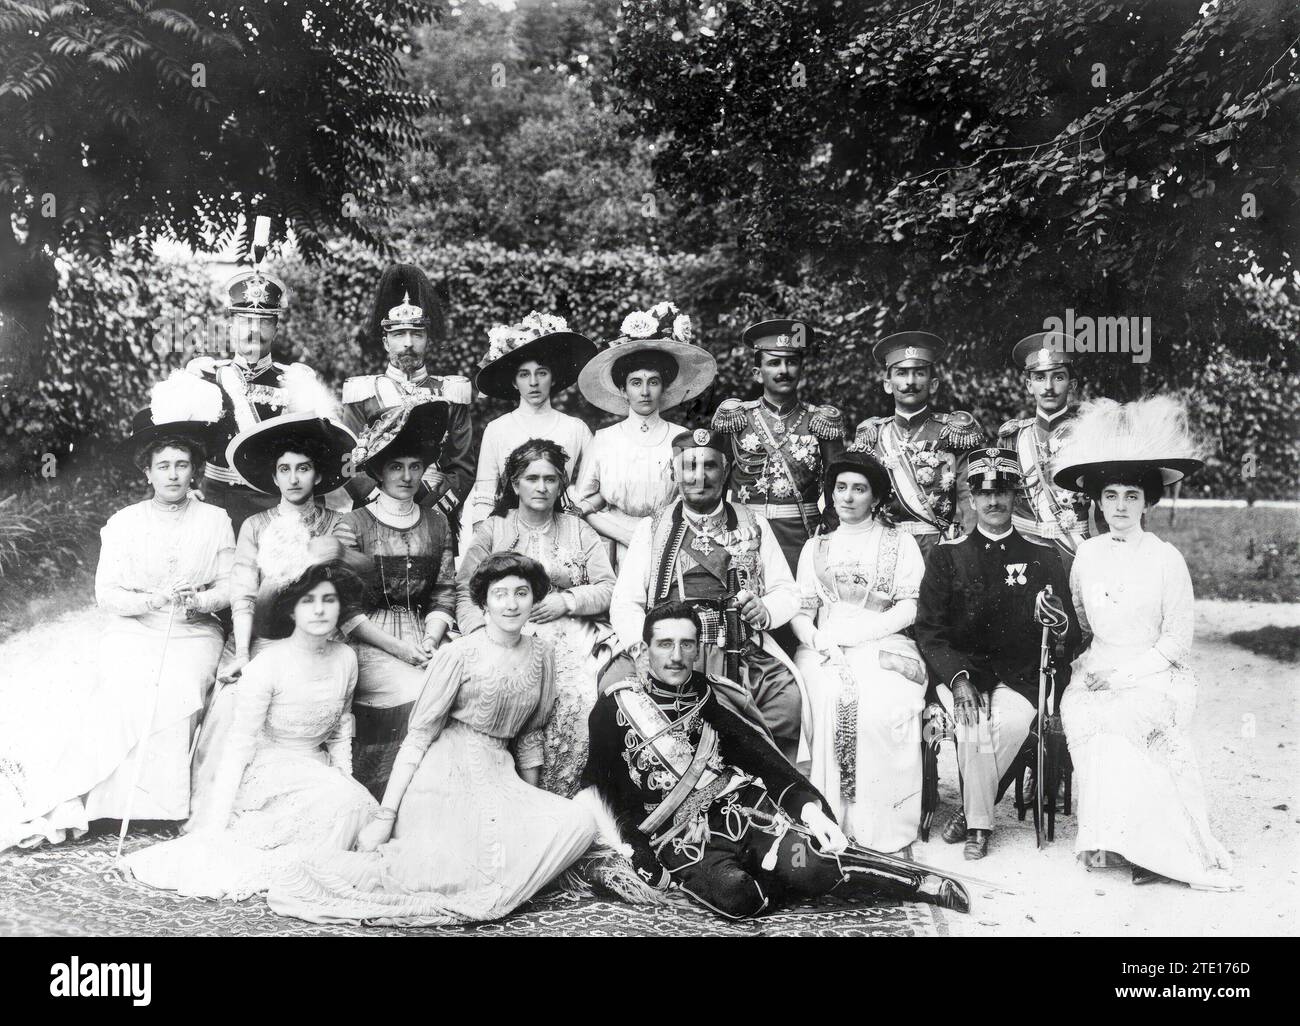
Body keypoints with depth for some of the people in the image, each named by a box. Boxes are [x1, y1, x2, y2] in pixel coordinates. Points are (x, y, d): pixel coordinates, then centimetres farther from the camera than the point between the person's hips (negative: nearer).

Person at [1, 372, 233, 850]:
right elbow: (106, 594, 0)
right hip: (131, 631, 0)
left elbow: (230, 586, 3)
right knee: (126, 693, -26)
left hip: (193, 634, 0)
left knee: (176, 694, -28)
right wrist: (150, 601, -17)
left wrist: (198, 601, -17)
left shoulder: (215, 521, 6)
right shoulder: (123, 523, 5)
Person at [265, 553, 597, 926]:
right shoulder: (458, 655, -7)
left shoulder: (540, 654, 9)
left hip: (499, 777, 6)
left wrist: (530, 803, 18)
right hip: (446, 773, -6)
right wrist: (385, 816, -12)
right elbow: (418, 735, -8)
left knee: (578, 824, -19)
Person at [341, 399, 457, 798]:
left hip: (423, 635, 4)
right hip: (370, 642, -4)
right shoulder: (355, 523, 1)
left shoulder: (436, 522, 13)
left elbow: (445, 594, 9)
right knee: (416, 696, -26)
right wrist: (398, 648, -12)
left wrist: (430, 642, -8)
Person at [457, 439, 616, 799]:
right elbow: (465, 588, 5)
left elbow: (608, 587, 12)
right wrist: (482, 634, -12)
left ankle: (558, 795, -19)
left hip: (572, 634, 1)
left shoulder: (578, 530, 19)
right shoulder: (492, 529, 15)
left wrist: (567, 601, -5)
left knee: (576, 696, -29)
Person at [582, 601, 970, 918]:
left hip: (743, 808, 2)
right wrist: (646, 863, -5)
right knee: (735, 896, -36)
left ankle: (919, 881, -13)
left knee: (806, 867, -27)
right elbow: (606, 789, 4)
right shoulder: (617, 706, 0)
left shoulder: (712, 695, 9)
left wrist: (808, 804, -11)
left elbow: (762, 756, 6)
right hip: (679, 839, -2)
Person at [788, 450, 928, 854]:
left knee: (884, 708, -33)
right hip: (825, 652, 2)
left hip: (884, 647, -2)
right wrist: (819, 641, -8)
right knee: (828, 701, -31)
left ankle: (888, 833, -25)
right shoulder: (815, 547, 22)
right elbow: (801, 611, 15)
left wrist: (849, 632, -10)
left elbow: (910, 608, 1)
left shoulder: (901, 543, 13)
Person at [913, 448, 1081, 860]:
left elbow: (1072, 639, 8)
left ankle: (970, 810, -7)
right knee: (975, 723, -30)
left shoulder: (1042, 557, 9)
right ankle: (979, 824, -9)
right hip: (961, 670, 0)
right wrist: (958, 679, -17)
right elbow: (929, 630, -1)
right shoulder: (947, 556, 6)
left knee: (1011, 720, -30)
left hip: (1021, 676, 1)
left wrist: (1060, 624, -18)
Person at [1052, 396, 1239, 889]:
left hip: (1154, 676, -3)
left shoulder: (1166, 559, -4)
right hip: (1098, 674, 3)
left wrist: (1124, 673, -13)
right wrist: (1088, 665, -1)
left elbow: (1177, 642, -4)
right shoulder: (1087, 554, 8)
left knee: (1116, 720, -33)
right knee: (1078, 714, -28)